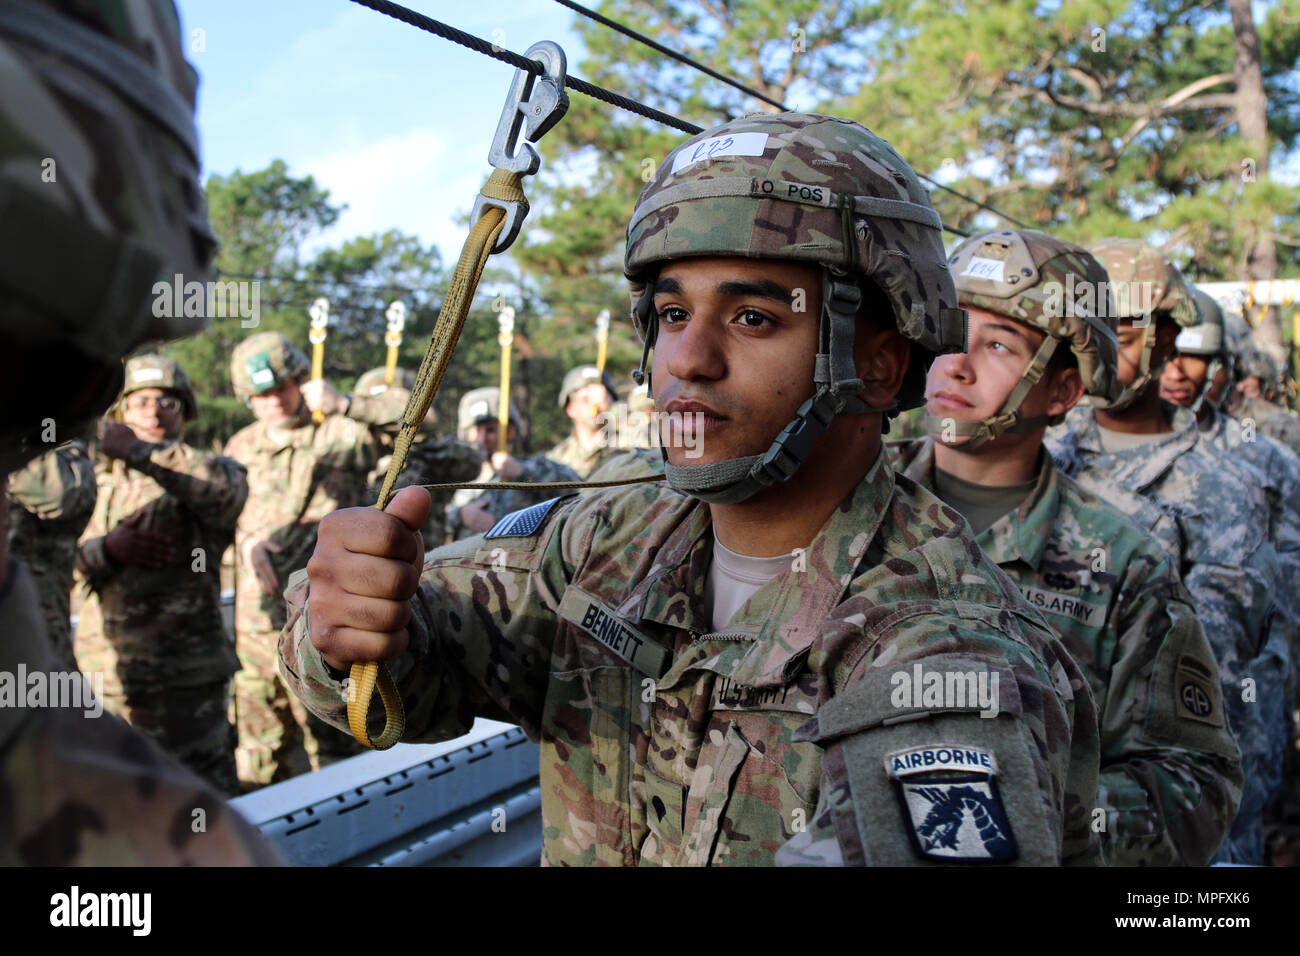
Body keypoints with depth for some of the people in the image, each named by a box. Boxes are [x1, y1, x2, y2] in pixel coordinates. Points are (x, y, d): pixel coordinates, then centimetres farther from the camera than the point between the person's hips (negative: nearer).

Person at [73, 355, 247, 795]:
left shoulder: (204, 474, 0)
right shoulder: (97, 481, 14)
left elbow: (225, 486, -25)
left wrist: (142, 450, -32)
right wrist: (107, 548, -14)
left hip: (183, 678, -5)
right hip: (105, 674, 5)